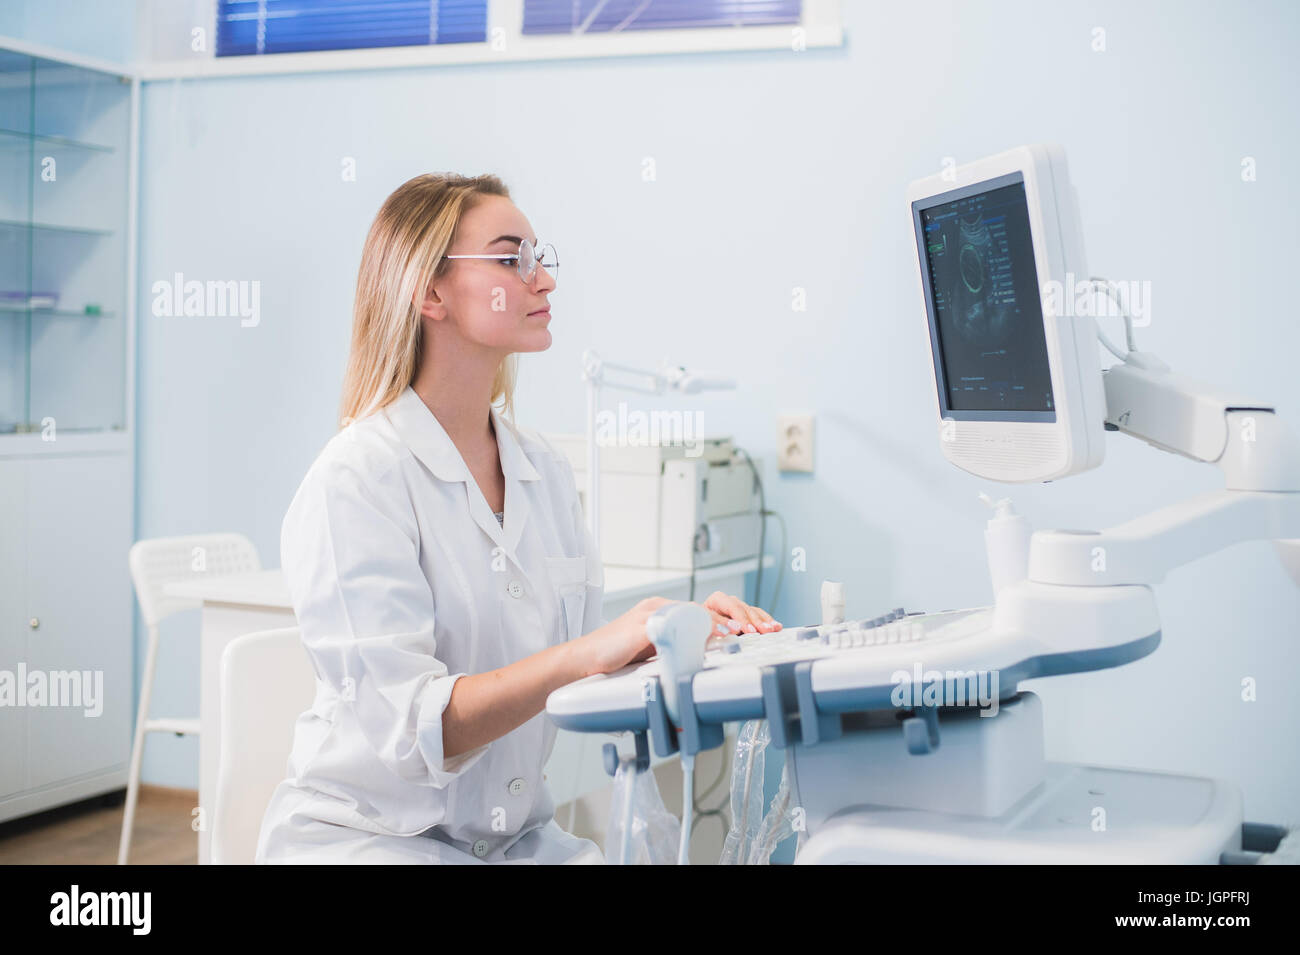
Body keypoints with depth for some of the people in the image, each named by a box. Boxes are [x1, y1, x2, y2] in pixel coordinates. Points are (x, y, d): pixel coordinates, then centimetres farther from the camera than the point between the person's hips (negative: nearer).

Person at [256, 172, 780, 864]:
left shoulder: (546, 472, 7)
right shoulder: (356, 481, -15)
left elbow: (586, 671, 9)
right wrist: (579, 655, -33)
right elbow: (410, 727, -23)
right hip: (365, 833, -6)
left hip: (521, 834, 6)